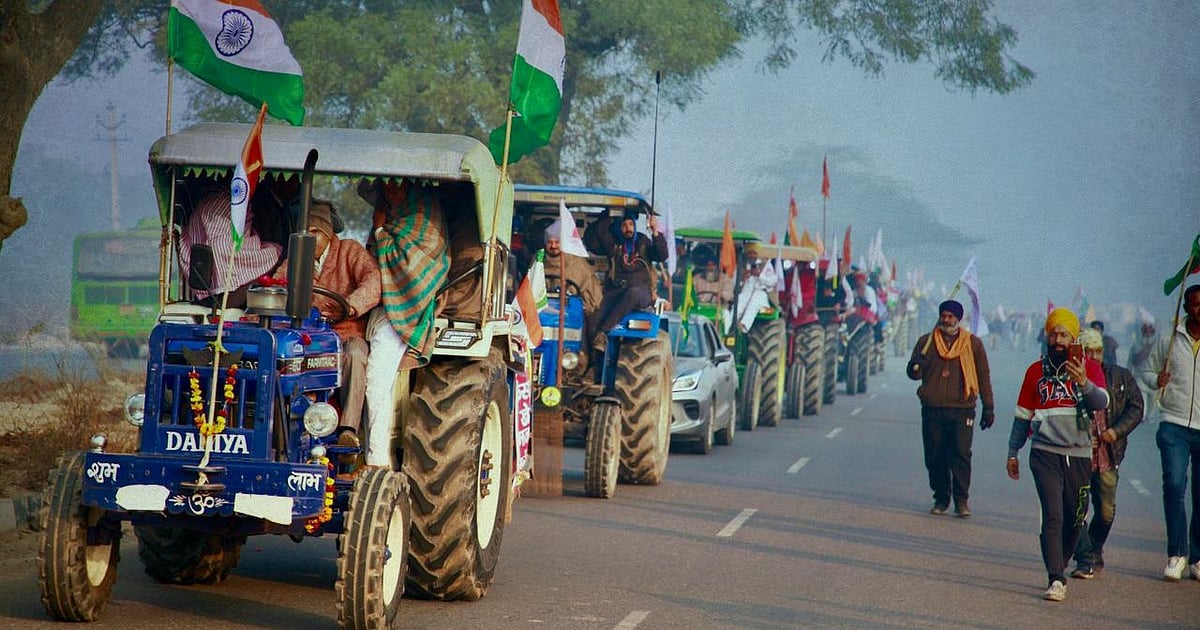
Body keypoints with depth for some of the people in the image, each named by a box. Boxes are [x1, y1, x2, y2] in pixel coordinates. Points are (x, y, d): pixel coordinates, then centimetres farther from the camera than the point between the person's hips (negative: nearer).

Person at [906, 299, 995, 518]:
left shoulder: (973, 344, 9)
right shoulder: (926, 342, 11)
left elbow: (984, 376, 13)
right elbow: (914, 373, 7)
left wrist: (988, 407, 10)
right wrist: (916, 366, -18)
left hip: (962, 410, -2)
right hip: (932, 410, 2)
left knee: (961, 453, -11)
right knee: (935, 457, 2)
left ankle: (961, 500, -6)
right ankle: (941, 499, 13)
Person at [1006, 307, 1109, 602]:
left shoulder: (1089, 368, 5)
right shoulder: (1037, 371, 9)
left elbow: (1101, 402, -12)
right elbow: (1023, 414, 16)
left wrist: (1084, 383, -32)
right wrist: (1013, 452, 17)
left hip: (1080, 455, 1)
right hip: (1045, 453, -1)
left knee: (1075, 519, 7)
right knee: (1053, 516, -12)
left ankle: (1059, 567, 28)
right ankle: (1056, 580, -15)